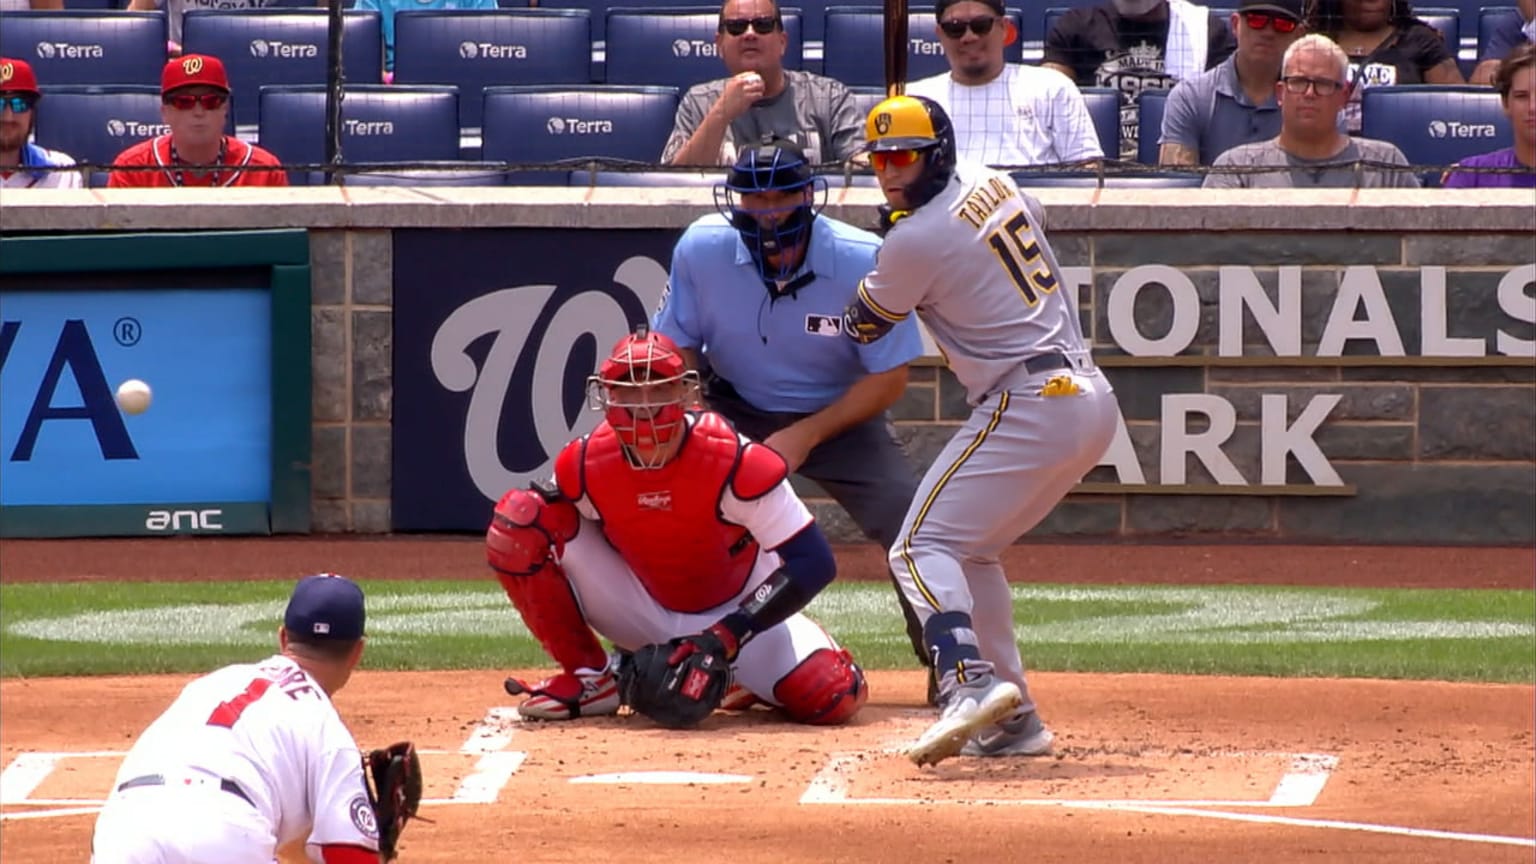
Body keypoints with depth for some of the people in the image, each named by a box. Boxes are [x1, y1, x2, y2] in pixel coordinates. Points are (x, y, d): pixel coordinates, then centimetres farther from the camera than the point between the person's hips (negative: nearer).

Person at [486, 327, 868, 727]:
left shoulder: (736, 461, -28)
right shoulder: (584, 464, -18)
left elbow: (813, 562, -29)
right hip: (645, 613, 2)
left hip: (736, 611, -2)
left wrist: (727, 635, -34)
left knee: (834, 697, -28)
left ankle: (749, 671, 9)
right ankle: (590, 678, -6)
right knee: (516, 519, -20)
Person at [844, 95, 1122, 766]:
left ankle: (970, 683, -33)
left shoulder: (916, 240, -11)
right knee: (972, 550, 20)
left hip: (1028, 404, -9)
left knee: (923, 547, -11)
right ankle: (1013, 720, 16)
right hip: (1093, 400, 9)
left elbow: (864, 326, 6)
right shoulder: (991, 183, 12)